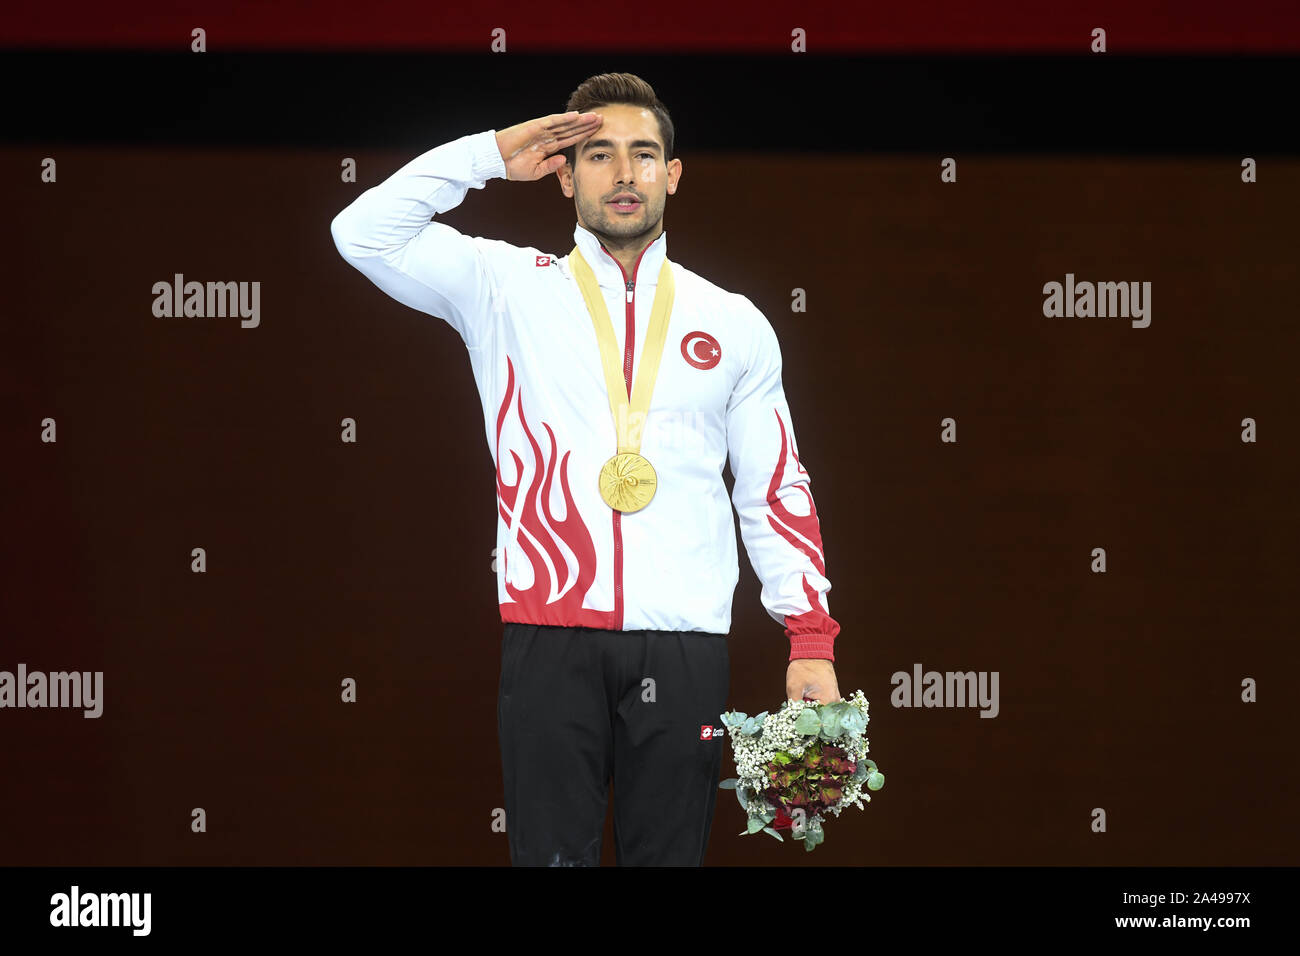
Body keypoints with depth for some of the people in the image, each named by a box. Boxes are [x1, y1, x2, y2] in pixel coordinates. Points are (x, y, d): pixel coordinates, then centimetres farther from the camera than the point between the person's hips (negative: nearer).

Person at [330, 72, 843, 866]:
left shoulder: (733, 324, 15)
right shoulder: (505, 288, 11)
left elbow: (777, 492, 14)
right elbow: (362, 233, 0)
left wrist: (812, 638, 4)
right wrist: (491, 155, 2)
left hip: (685, 641, 1)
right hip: (550, 633, -1)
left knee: (669, 852, 1)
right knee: (551, 850, -3)